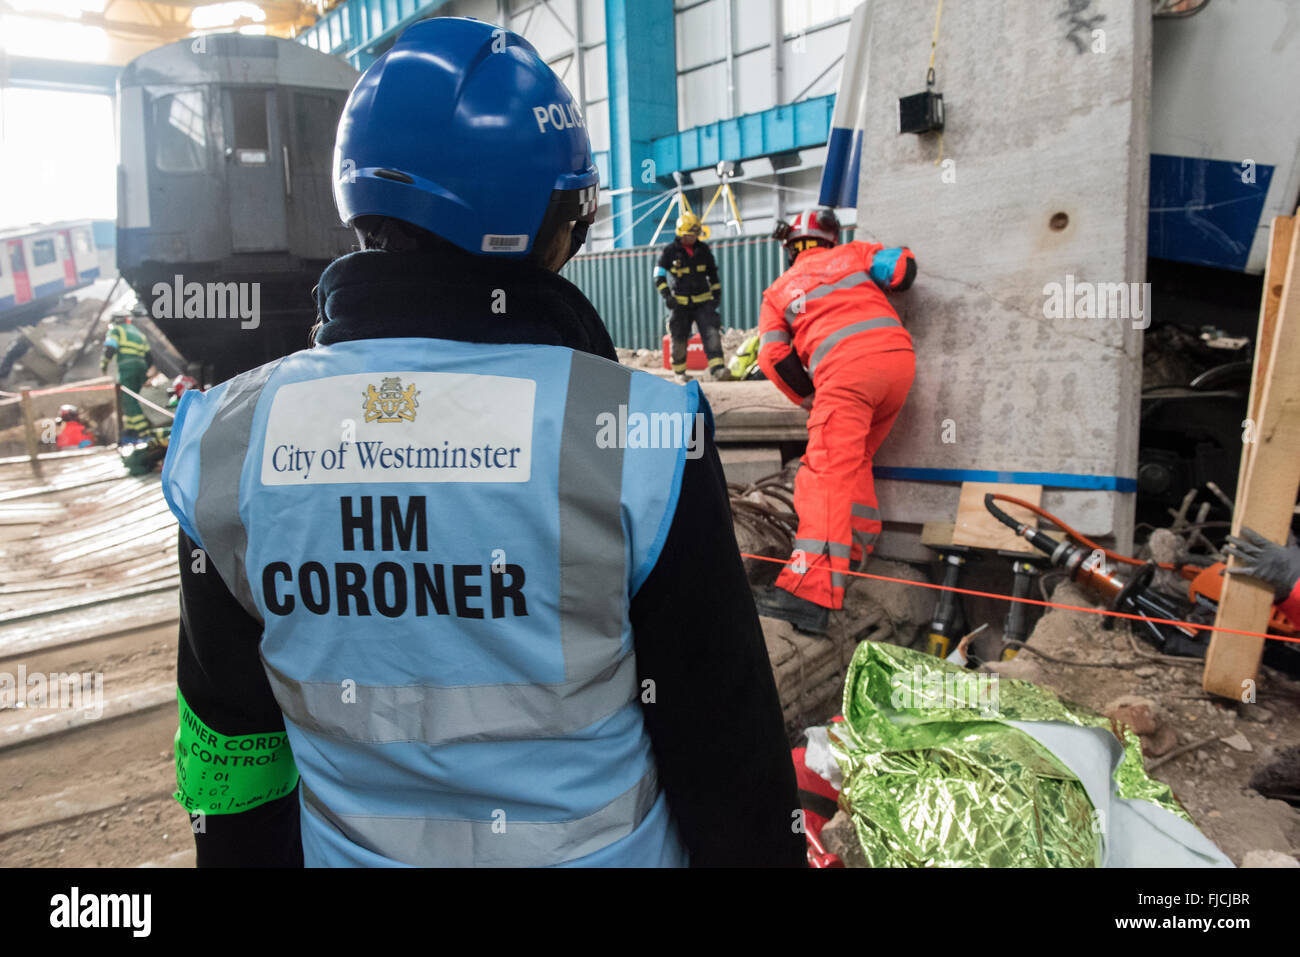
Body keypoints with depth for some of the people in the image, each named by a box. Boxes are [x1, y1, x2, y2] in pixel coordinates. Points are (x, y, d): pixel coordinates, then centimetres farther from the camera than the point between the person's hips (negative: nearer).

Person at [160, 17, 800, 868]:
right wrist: (760, 847, 1)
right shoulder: (636, 437, -25)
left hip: (346, 849, 3)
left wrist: (244, 852, 15)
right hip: (594, 846, -2)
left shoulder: (227, 442, -13)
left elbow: (231, 742, 0)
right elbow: (726, 755, -15)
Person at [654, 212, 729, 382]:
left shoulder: (703, 249, 7)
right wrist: (666, 296, -13)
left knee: (712, 332, -14)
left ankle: (716, 367, -18)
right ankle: (679, 371, 19)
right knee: (679, 338, 2)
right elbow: (659, 275, -2)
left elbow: (712, 273, 19)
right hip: (680, 303, -2)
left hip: (703, 301, 2)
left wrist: (717, 293, 13)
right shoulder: (670, 251, -4)